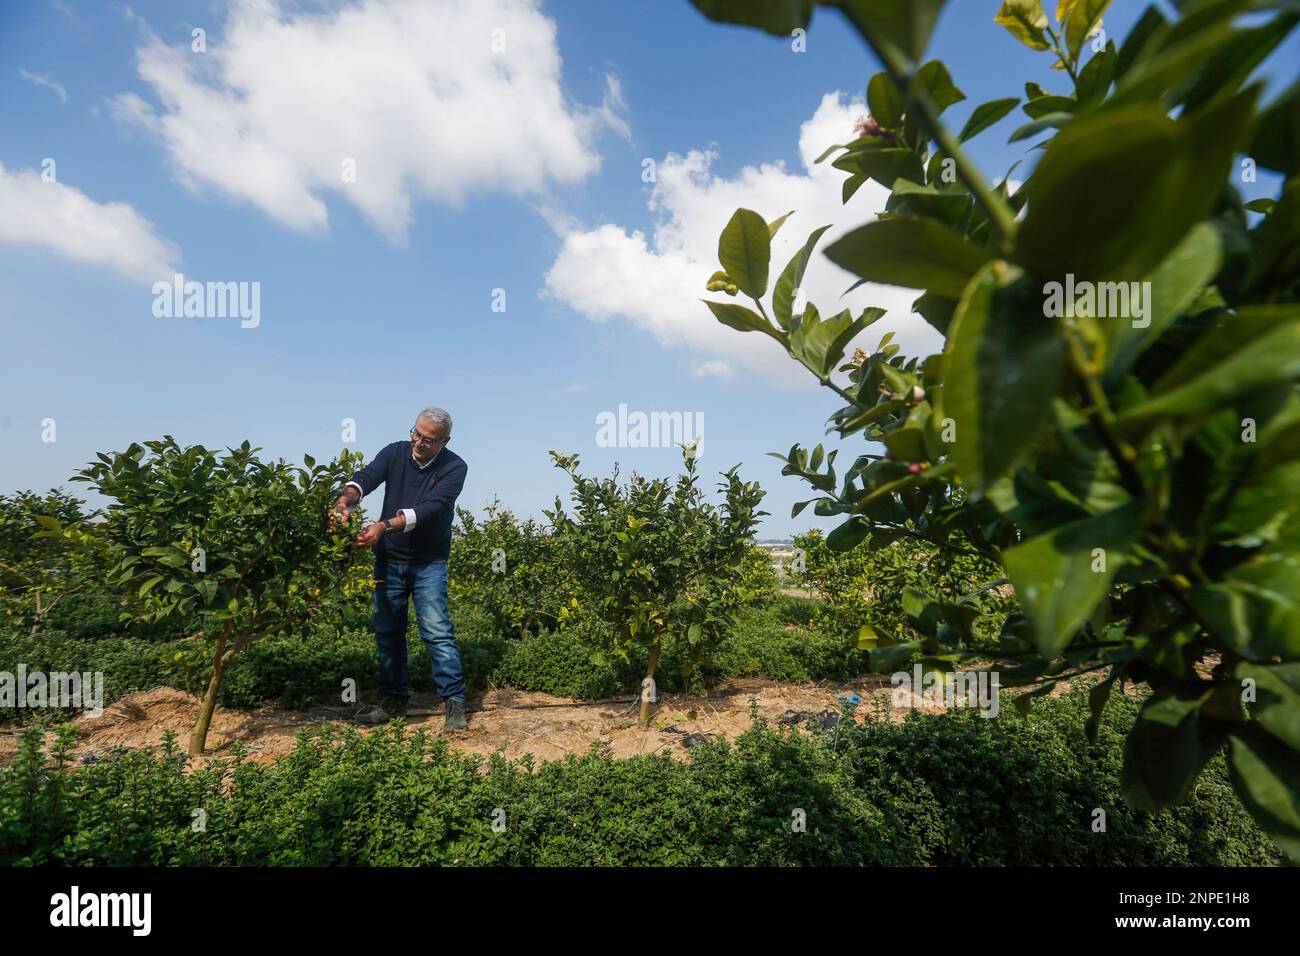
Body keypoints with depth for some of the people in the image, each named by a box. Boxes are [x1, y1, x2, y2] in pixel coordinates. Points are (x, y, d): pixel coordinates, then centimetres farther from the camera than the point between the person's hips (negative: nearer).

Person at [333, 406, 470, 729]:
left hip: (428, 562, -4)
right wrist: (346, 500, -41)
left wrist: (384, 526, -37)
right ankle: (394, 699, 23)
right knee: (387, 631, 9)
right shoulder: (395, 452, -2)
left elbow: (430, 508, -26)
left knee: (437, 630, -10)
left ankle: (455, 702, -2)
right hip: (388, 558, 4)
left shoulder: (454, 467, -13)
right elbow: (366, 476, -19)